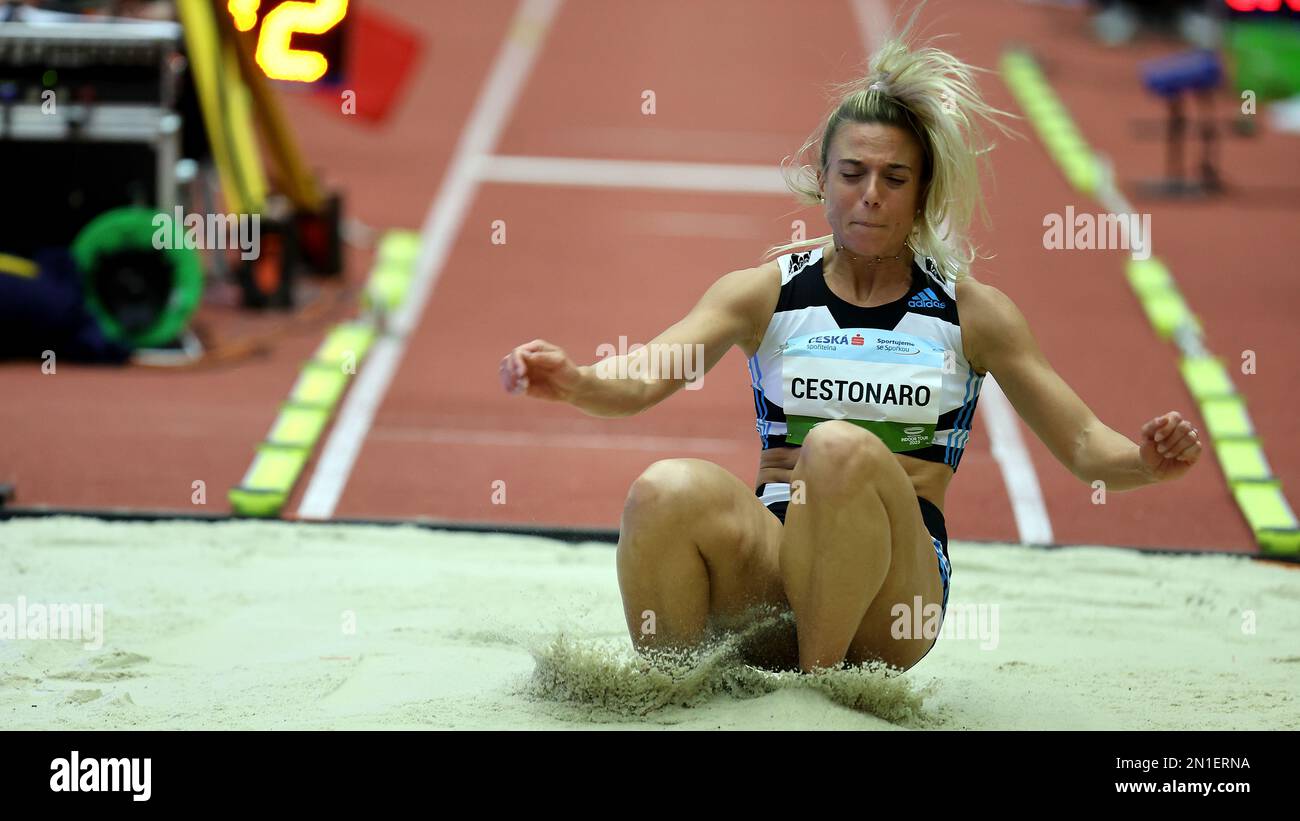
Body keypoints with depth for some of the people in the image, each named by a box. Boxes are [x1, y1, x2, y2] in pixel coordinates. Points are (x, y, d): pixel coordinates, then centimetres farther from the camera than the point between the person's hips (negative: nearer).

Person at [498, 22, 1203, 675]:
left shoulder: (972, 313, 11)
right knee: (667, 492, -33)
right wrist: (570, 382, -26)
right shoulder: (765, 293, 11)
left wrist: (1144, 459, -13)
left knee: (843, 449, -34)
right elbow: (642, 382, -3)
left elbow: (1082, 444, 11)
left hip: (899, 583, -1)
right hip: (770, 567, 1)